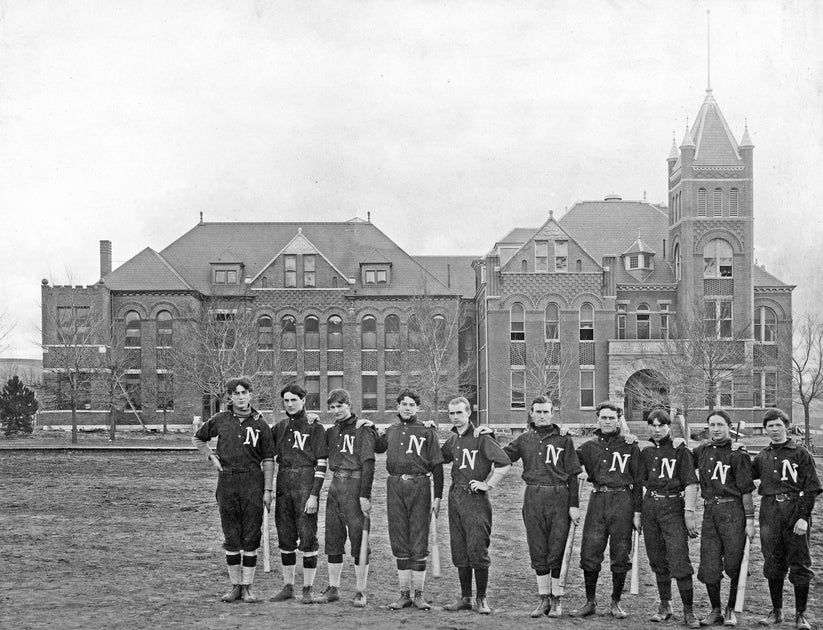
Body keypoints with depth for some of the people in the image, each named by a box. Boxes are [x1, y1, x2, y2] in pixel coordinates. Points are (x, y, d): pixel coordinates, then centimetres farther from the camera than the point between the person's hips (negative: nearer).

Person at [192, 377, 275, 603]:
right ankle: (235, 586, 14)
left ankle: (247, 587, 5)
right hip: (227, 481, 1)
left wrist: (268, 490, -2)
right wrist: (211, 458, 6)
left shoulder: (259, 424, 3)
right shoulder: (220, 420, 6)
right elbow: (198, 439, 21)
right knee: (231, 538, 5)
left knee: (251, 537, -1)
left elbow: (268, 459, 4)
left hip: (253, 483, -1)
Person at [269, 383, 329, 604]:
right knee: (285, 539, 9)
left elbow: (321, 464, -7)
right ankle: (288, 587, 18)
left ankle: (308, 590, 1)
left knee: (308, 537, -5)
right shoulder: (279, 428, 13)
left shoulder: (315, 428, -2)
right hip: (283, 485, 5)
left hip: (306, 486, -5)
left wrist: (314, 495, -14)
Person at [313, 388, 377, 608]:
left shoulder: (363, 429, -6)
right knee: (333, 540, 10)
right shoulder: (331, 431, 15)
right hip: (335, 486, 7)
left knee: (359, 540, -4)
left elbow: (368, 463, -11)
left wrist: (364, 495, -18)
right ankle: (333, 588, 18)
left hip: (355, 485, -7)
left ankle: (361, 592, 1)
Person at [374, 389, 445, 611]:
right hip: (395, 487, 4)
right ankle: (404, 594, 11)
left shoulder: (427, 432, 4)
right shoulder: (390, 431, 15)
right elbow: (374, 448, 31)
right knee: (399, 543, 5)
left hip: (419, 486, -4)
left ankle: (419, 595, 4)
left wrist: (438, 497, -5)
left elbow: (437, 466, 1)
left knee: (419, 542, -2)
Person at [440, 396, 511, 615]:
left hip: (476, 498, -7)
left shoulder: (481, 436, -9)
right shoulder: (452, 440, 14)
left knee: (477, 550, -7)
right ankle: (465, 598, 16)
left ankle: (481, 599, 2)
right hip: (455, 497, 7)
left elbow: (504, 463, -14)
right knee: (459, 551, 8)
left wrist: (488, 484, -12)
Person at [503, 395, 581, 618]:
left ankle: (556, 600, 9)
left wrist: (574, 505, -2)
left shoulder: (563, 440, 5)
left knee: (557, 551, -1)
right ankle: (543, 598, 15)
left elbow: (573, 474, 4)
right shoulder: (524, 440, 12)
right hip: (533, 498, 3)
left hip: (559, 498, -2)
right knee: (537, 551, 6)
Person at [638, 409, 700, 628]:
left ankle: (688, 611, -3)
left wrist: (689, 512, -15)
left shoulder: (681, 451, -3)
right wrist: (637, 512, 10)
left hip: (673, 506, -5)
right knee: (658, 561, 10)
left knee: (680, 562, -10)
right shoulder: (646, 453, 13)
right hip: (649, 508, 5)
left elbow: (691, 484, -8)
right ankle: (665, 606, 23)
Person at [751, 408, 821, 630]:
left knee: (800, 565, -1)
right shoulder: (762, 457, 14)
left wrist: (804, 516, -11)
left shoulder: (800, 454, 1)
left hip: (796, 511, -4)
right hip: (770, 513, 4)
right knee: (773, 564, 8)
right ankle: (776, 611, 19)